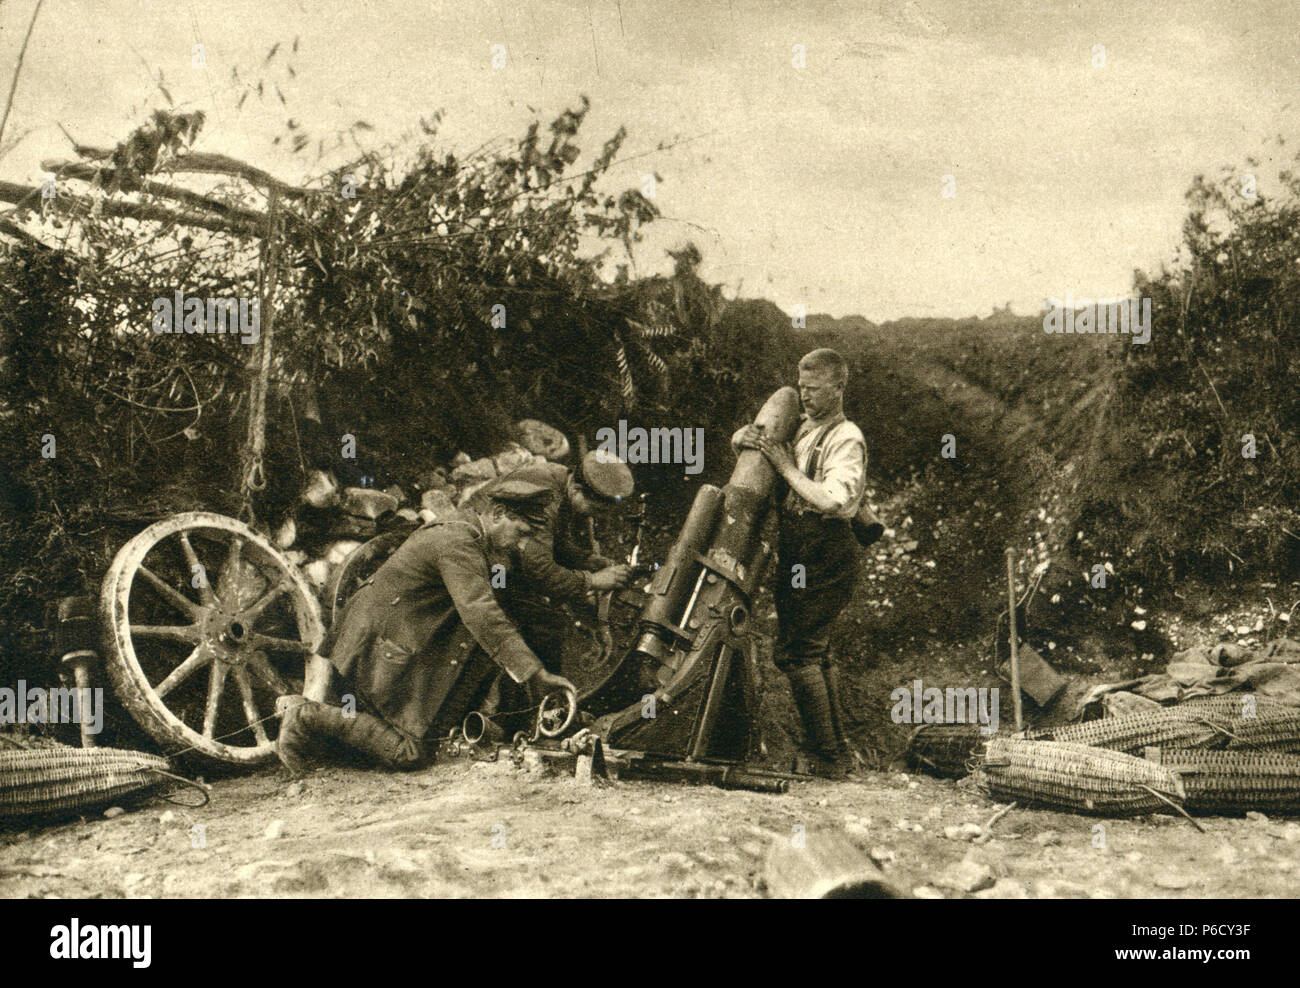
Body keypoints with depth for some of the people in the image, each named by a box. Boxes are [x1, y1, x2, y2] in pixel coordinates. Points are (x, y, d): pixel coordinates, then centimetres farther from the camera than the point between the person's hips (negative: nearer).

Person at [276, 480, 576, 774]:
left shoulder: (465, 526, 10)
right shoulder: (458, 543, -22)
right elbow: (480, 613, -33)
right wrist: (535, 673, -36)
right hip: (375, 648, -10)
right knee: (407, 754, -13)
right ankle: (307, 716, -7)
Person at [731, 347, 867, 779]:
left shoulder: (847, 438, -9)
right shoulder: (803, 429, 16)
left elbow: (832, 500, -23)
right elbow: (743, 444, 24)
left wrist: (786, 466, -15)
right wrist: (745, 438, 0)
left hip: (826, 556, -9)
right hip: (796, 557, 9)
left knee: (797, 654, -12)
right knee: (815, 654, 14)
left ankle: (829, 758, -7)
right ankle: (840, 752, 22)